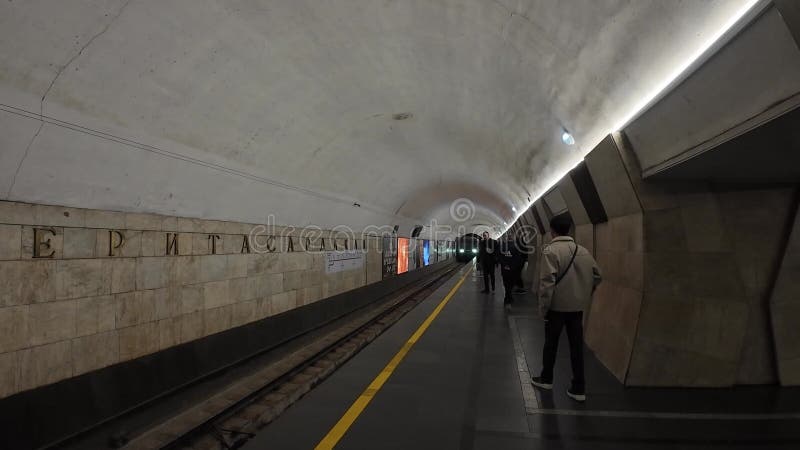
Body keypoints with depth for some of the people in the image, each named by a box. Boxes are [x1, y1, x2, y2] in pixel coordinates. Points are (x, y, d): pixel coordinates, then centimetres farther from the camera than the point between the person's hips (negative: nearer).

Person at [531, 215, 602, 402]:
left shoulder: (550, 251, -15)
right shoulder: (583, 251, 3)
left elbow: (547, 282, -20)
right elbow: (597, 276, 9)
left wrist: (543, 308, -11)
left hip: (557, 306, -4)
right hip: (578, 306, 4)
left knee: (551, 344, 14)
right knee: (577, 346, 12)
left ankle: (546, 379, 31)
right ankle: (578, 389, 17)